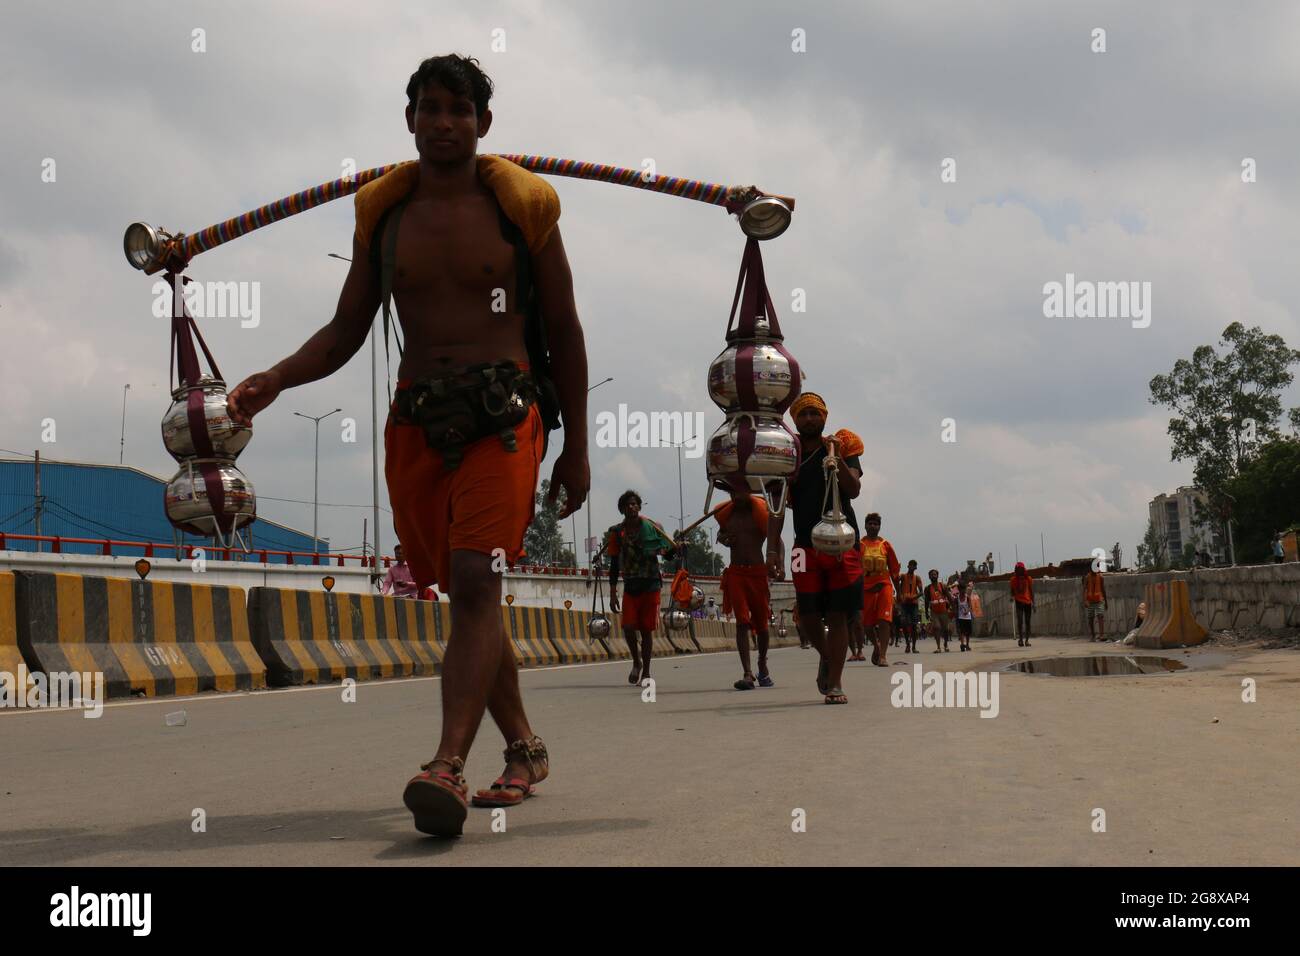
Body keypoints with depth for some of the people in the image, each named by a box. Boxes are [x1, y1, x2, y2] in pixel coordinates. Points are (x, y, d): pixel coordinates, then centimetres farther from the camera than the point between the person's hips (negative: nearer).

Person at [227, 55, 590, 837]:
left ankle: (448, 766, -28)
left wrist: (577, 447, 5)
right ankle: (525, 749, 25)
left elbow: (565, 333, 7)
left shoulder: (522, 206, 2)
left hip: (505, 414, -4)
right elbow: (346, 332, 14)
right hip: (416, 420, 4)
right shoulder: (383, 213, 10)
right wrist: (273, 380, -5)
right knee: (464, 594, 9)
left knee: (476, 584, -19)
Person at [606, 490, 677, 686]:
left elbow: (667, 553, 7)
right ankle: (637, 661, 15)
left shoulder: (652, 527, 2)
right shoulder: (616, 532, 5)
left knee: (647, 629, 1)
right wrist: (613, 593, 4)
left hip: (651, 584, -1)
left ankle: (646, 672, 10)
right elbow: (614, 564, 8)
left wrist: (674, 549, -18)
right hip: (630, 586, 1)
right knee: (628, 626, -11)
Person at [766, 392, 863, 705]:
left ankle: (834, 683, 2)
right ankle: (826, 657, 30)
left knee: (837, 615, -3)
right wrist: (772, 550, -5)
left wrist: (837, 459, -23)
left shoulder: (842, 447, 5)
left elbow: (854, 489, -10)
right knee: (808, 617, -1)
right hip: (806, 546, 1)